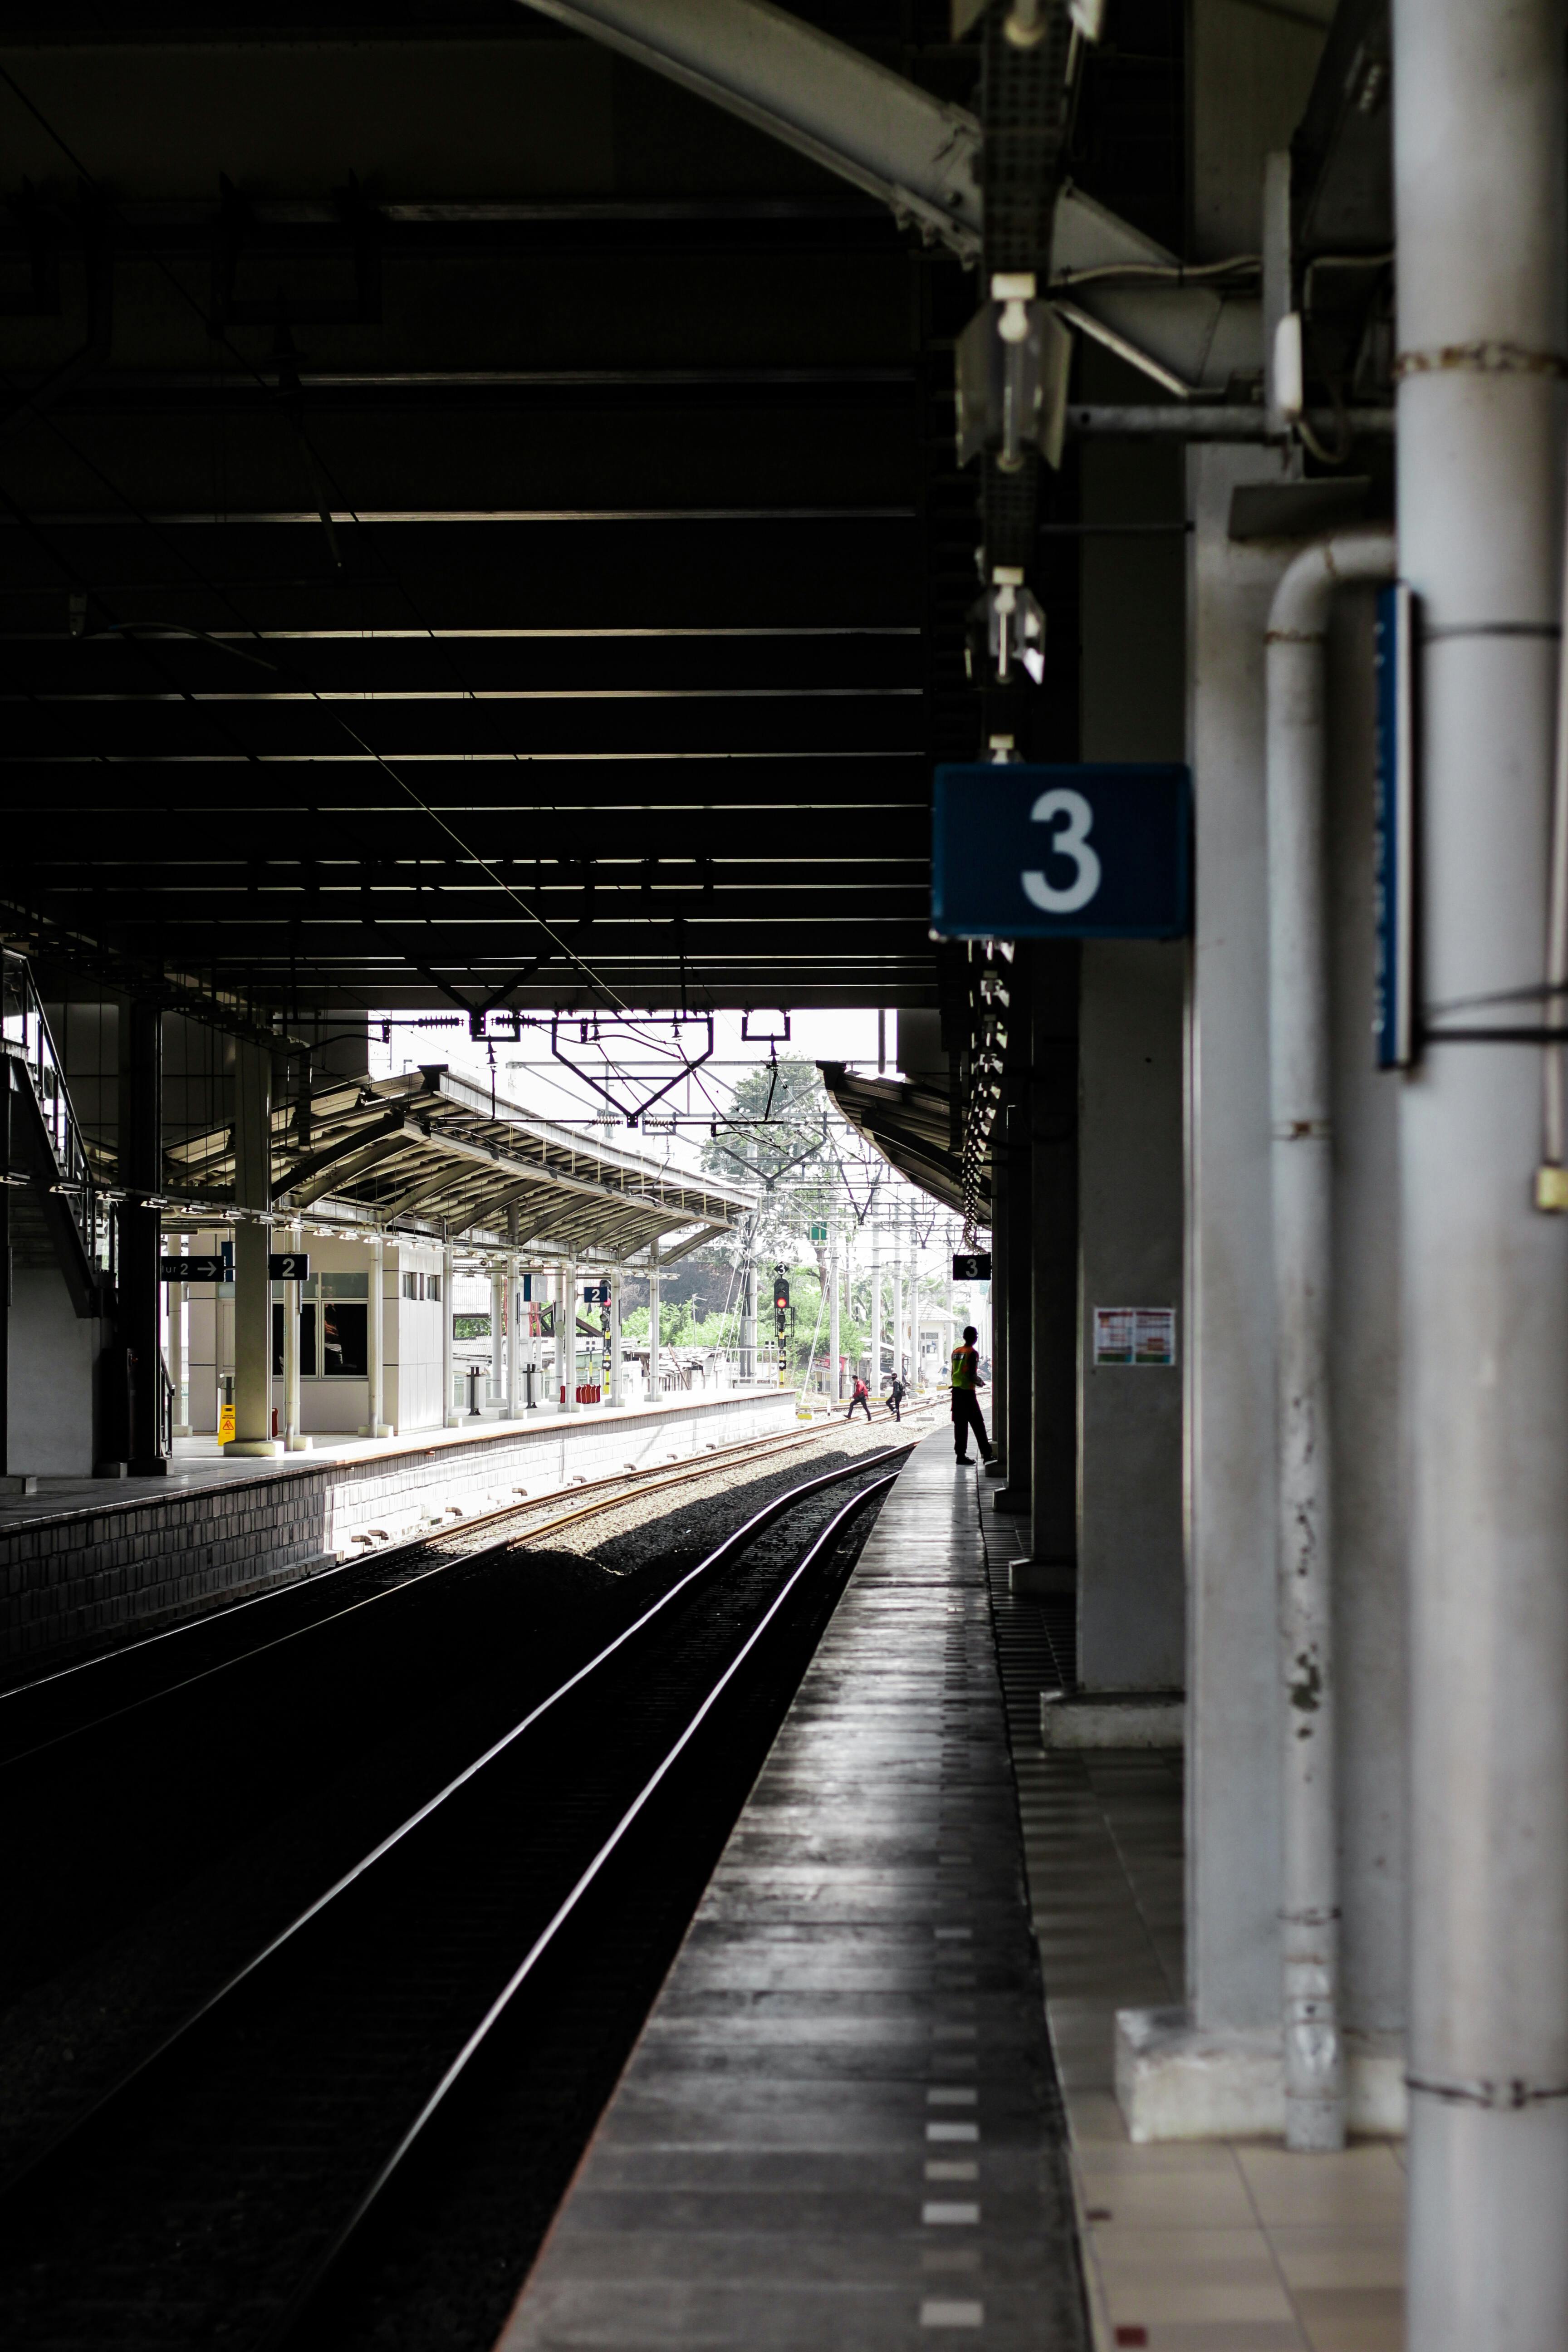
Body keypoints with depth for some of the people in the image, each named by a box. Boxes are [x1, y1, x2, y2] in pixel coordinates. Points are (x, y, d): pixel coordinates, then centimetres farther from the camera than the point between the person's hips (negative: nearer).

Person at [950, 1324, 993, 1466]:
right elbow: (972, 1375, -16)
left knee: (960, 1424, 7)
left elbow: (953, 1373, 13)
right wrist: (980, 1382, 1)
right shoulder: (972, 1353, -11)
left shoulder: (956, 1352, 11)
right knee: (978, 1424, -3)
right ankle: (987, 1455, -2)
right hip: (968, 1391, -7)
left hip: (956, 1390, 7)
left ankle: (960, 1455, 5)